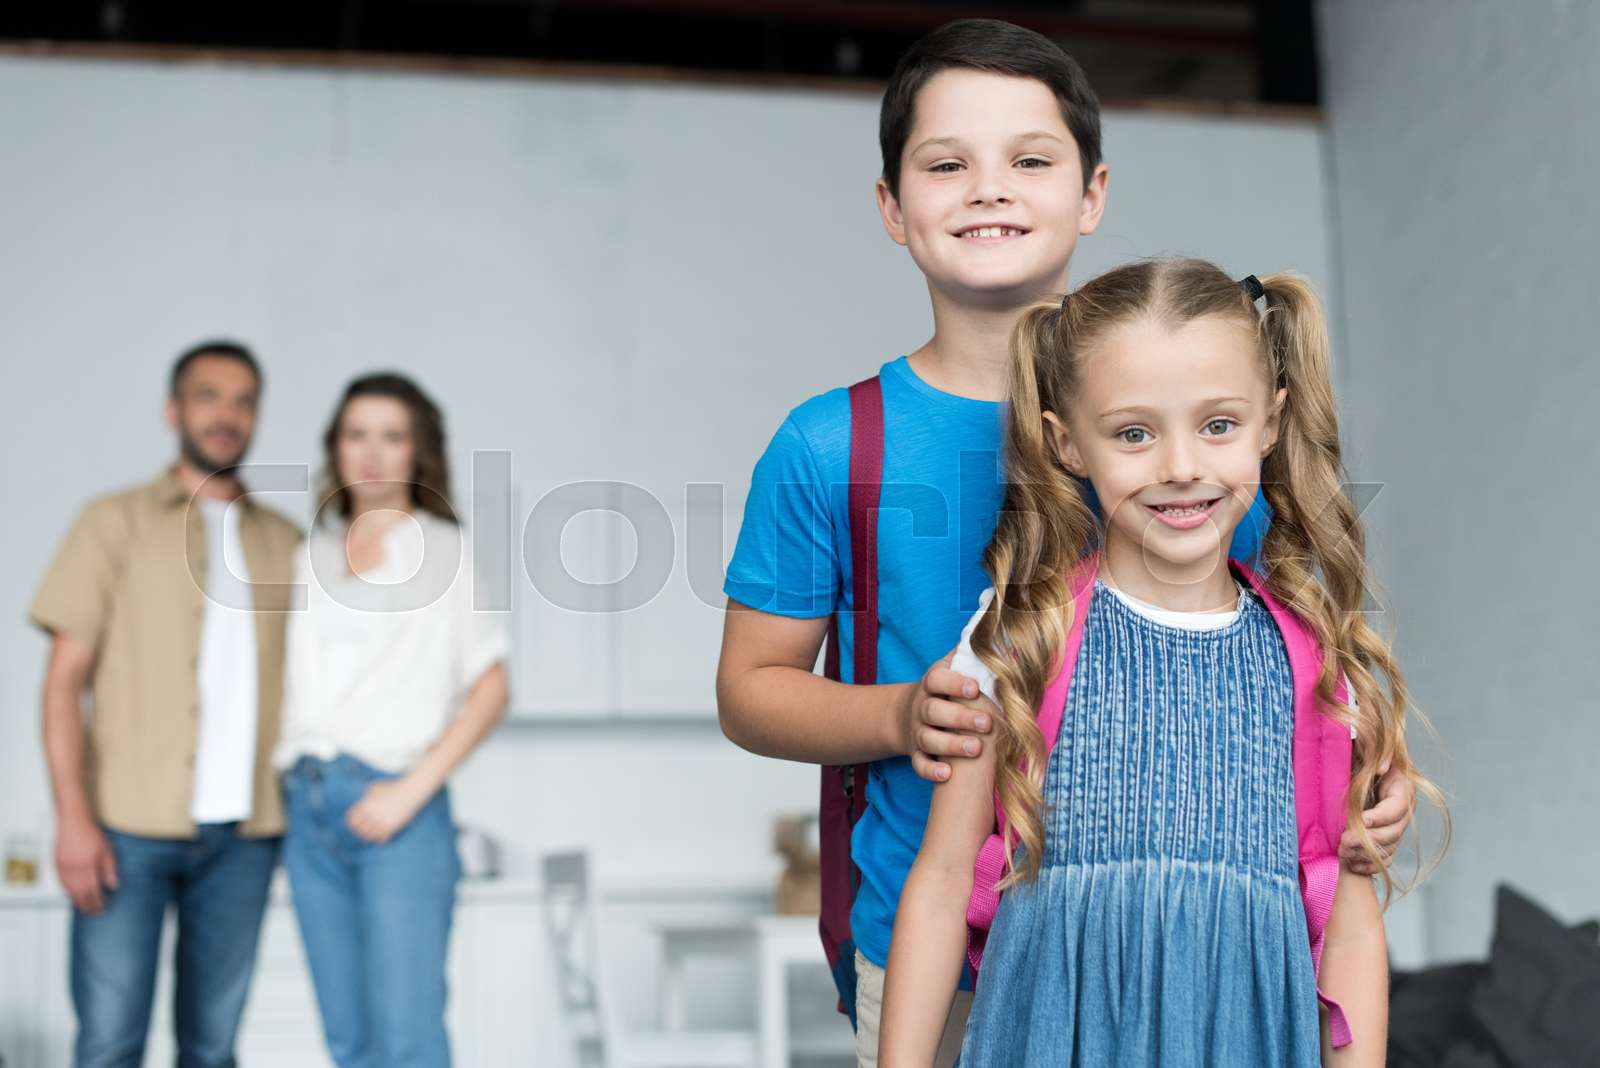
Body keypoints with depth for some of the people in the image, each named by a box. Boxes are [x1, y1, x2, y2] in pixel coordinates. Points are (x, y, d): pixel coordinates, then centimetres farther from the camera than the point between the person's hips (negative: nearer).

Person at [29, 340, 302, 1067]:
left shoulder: (285, 543, 14)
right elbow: (65, 679, 1)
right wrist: (73, 816, -9)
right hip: (129, 828, -3)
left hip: (243, 834, 3)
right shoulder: (115, 524, 6)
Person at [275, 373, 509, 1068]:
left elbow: (490, 689, -2)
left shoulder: (443, 551, 3)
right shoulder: (312, 555, 16)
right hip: (309, 806, 5)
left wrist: (412, 790, -11)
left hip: (394, 805, -5)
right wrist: (285, 770, 5)